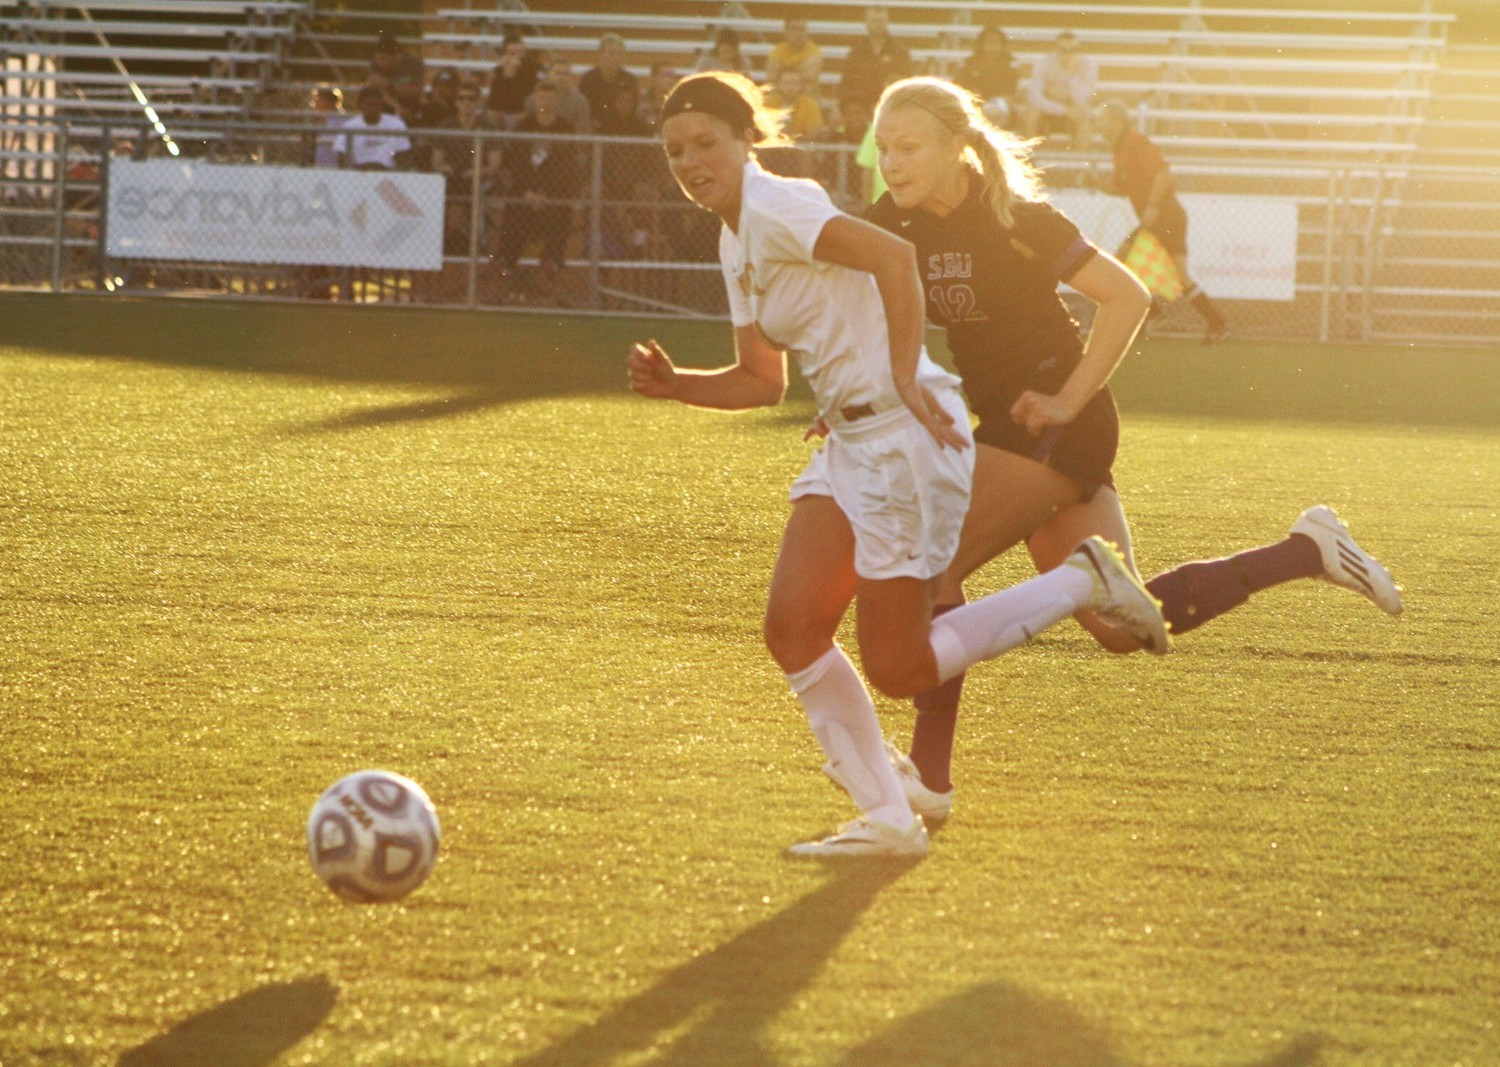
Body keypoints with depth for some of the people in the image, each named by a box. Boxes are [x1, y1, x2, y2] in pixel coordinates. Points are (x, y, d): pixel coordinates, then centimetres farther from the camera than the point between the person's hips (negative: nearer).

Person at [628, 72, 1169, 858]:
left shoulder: (772, 209, -15)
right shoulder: (736, 241, 15)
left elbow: (893, 256, -28)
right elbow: (761, 381, 19)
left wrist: (904, 378, -26)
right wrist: (674, 386, 4)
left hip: (904, 436, -9)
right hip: (851, 442, 9)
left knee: (897, 670, -4)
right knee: (792, 631, 0)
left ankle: (1080, 585, 11)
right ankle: (887, 819, 8)